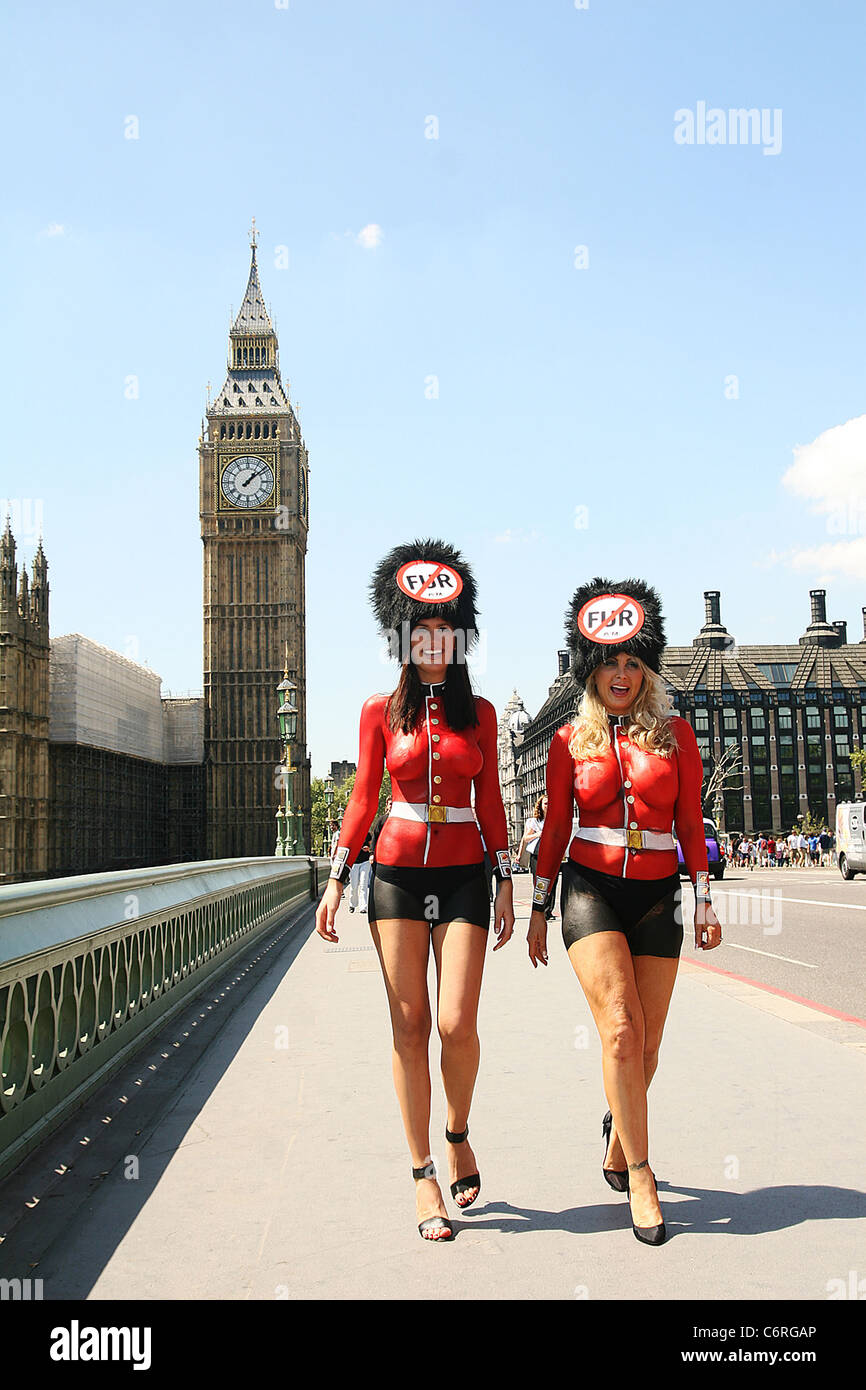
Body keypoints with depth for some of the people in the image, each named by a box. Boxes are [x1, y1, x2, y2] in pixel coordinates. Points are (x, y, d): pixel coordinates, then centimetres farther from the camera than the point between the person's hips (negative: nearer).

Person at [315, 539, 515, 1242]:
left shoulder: (478, 712, 6)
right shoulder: (381, 711, 4)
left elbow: (491, 802, 7)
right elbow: (363, 800, 5)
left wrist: (506, 885, 3)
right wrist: (336, 880, -1)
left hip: (463, 878, 0)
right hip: (398, 874, 0)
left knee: (457, 1024, -8)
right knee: (410, 1025, 2)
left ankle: (459, 1134, 22)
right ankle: (425, 1175, 14)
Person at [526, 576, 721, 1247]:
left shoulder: (675, 733, 5)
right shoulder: (570, 740, 4)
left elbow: (691, 823, 7)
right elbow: (555, 828, 7)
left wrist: (705, 900, 1)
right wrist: (538, 909, 7)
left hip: (657, 896, 2)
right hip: (591, 890, -1)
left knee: (647, 1044, 4)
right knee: (620, 1025, -16)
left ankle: (618, 1131, 34)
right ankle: (639, 1171, -2)